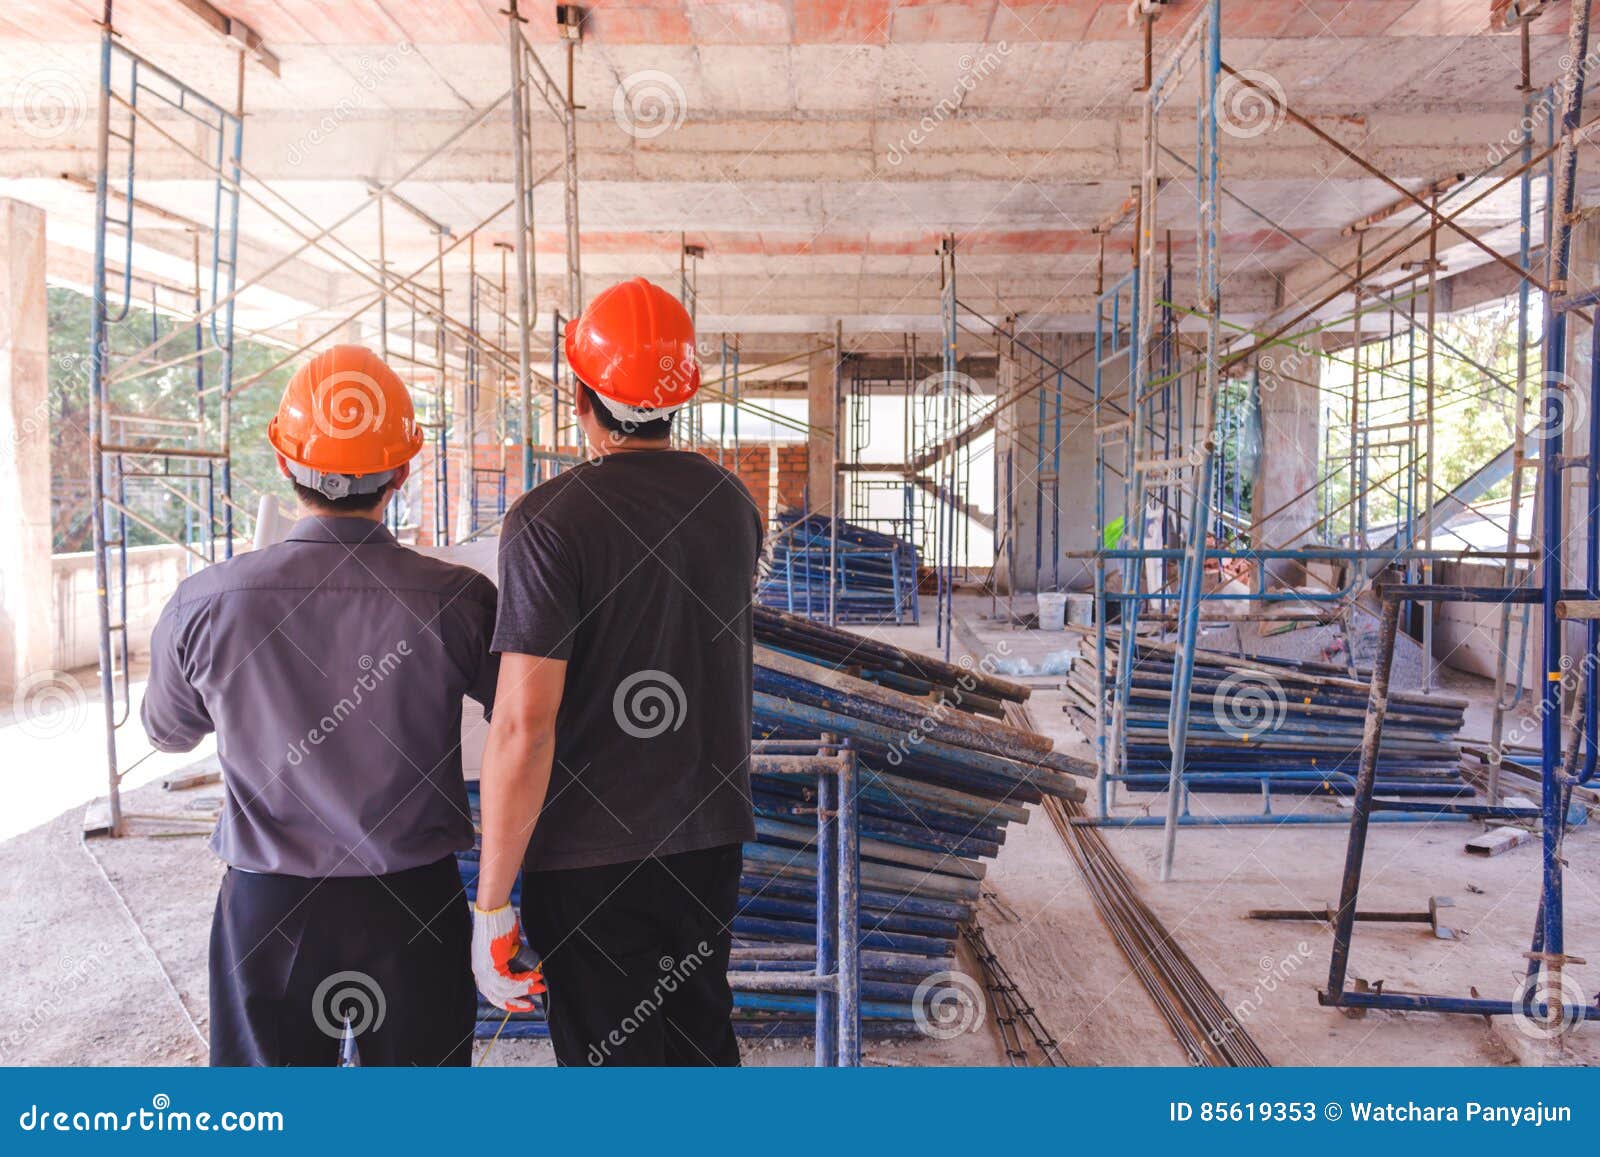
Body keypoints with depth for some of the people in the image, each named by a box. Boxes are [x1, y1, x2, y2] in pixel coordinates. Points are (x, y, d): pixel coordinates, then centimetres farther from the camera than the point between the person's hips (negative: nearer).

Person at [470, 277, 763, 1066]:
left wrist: (492, 904, -14)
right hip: (712, 836, 5)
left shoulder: (549, 520, -18)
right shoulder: (732, 502, -1)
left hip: (590, 853, -5)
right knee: (702, 1040, 23)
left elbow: (524, 726, -22)